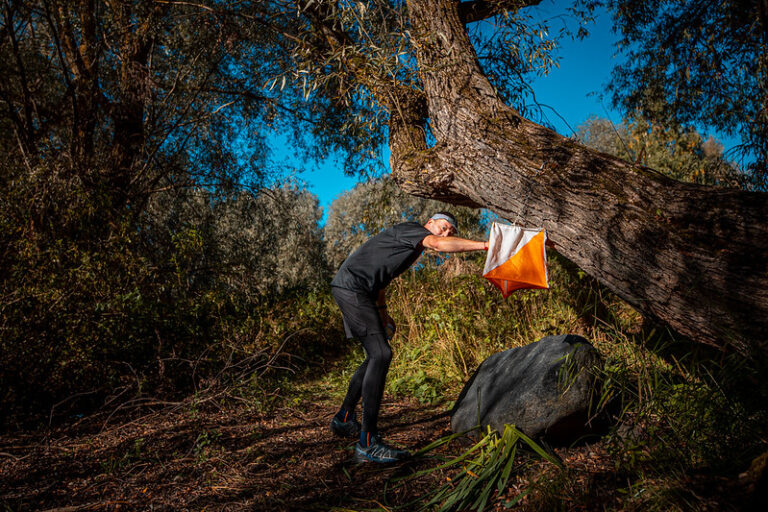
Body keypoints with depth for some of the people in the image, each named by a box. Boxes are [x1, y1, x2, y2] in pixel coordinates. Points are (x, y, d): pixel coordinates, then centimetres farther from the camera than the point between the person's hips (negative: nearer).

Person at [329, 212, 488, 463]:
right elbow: (440, 244, -28)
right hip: (351, 286, -11)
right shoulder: (411, 230, -7)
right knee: (380, 355, -17)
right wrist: (485, 245, -28)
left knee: (377, 355, 13)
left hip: (358, 291, 11)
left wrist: (382, 311, 30)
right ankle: (368, 443, -18)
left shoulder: (413, 246, 22)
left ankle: (343, 418, 24)